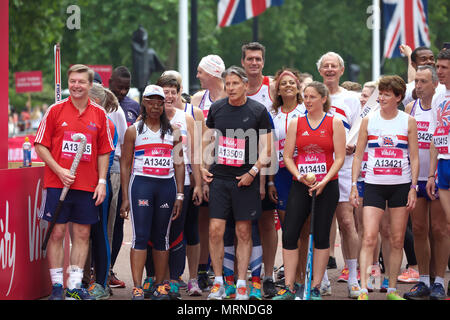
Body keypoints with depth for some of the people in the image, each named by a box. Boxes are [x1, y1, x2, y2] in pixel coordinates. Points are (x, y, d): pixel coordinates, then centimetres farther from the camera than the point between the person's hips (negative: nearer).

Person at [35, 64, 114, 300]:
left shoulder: (99, 114, 7)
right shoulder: (55, 111, 1)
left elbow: (104, 151, 10)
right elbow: (41, 146, 1)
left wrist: (102, 182, 2)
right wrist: (59, 171, -10)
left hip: (87, 186, 2)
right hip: (57, 183, -2)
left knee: (82, 234, 4)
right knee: (57, 232, -1)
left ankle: (75, 285, 10)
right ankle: (57, 285, 5)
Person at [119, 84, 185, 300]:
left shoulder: (173, 132, 13)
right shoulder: (134, 130, 7)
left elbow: (179, 164, 13)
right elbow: (125, 165, 6)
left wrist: (180, 195, 6)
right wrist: (125, 198, 0)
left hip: (167, 185, 2)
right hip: (141, 184, -2)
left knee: (161, 237, 6)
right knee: (140, 236, -9)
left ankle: (160, 285, 13)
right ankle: (137, 288, -10)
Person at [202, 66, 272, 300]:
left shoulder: (258, 111, -1)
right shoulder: (216, 109, 8)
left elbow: (266, 148, -1)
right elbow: (207, 140, 21)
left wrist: (253, 171, -11)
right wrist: (204, 167, 10)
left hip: (245, 180, -2)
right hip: (219, 178, 2)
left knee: (244, 232, 3)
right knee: (215, 230, -4)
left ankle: (241, 284, 11)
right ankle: (218, 284, 6)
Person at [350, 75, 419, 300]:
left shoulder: (408, 122, 4)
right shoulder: (368, 121, 4)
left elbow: (414, 158, 5)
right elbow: (358, 155, 7)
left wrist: (413, 187, -3)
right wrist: (353, 185, 0)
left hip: (401, 185, 1)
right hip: (374, 185, -1)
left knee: (397, 241, 5)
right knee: (369, 238, -12)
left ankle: (392, 290, 15)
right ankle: (363, 290, -17)